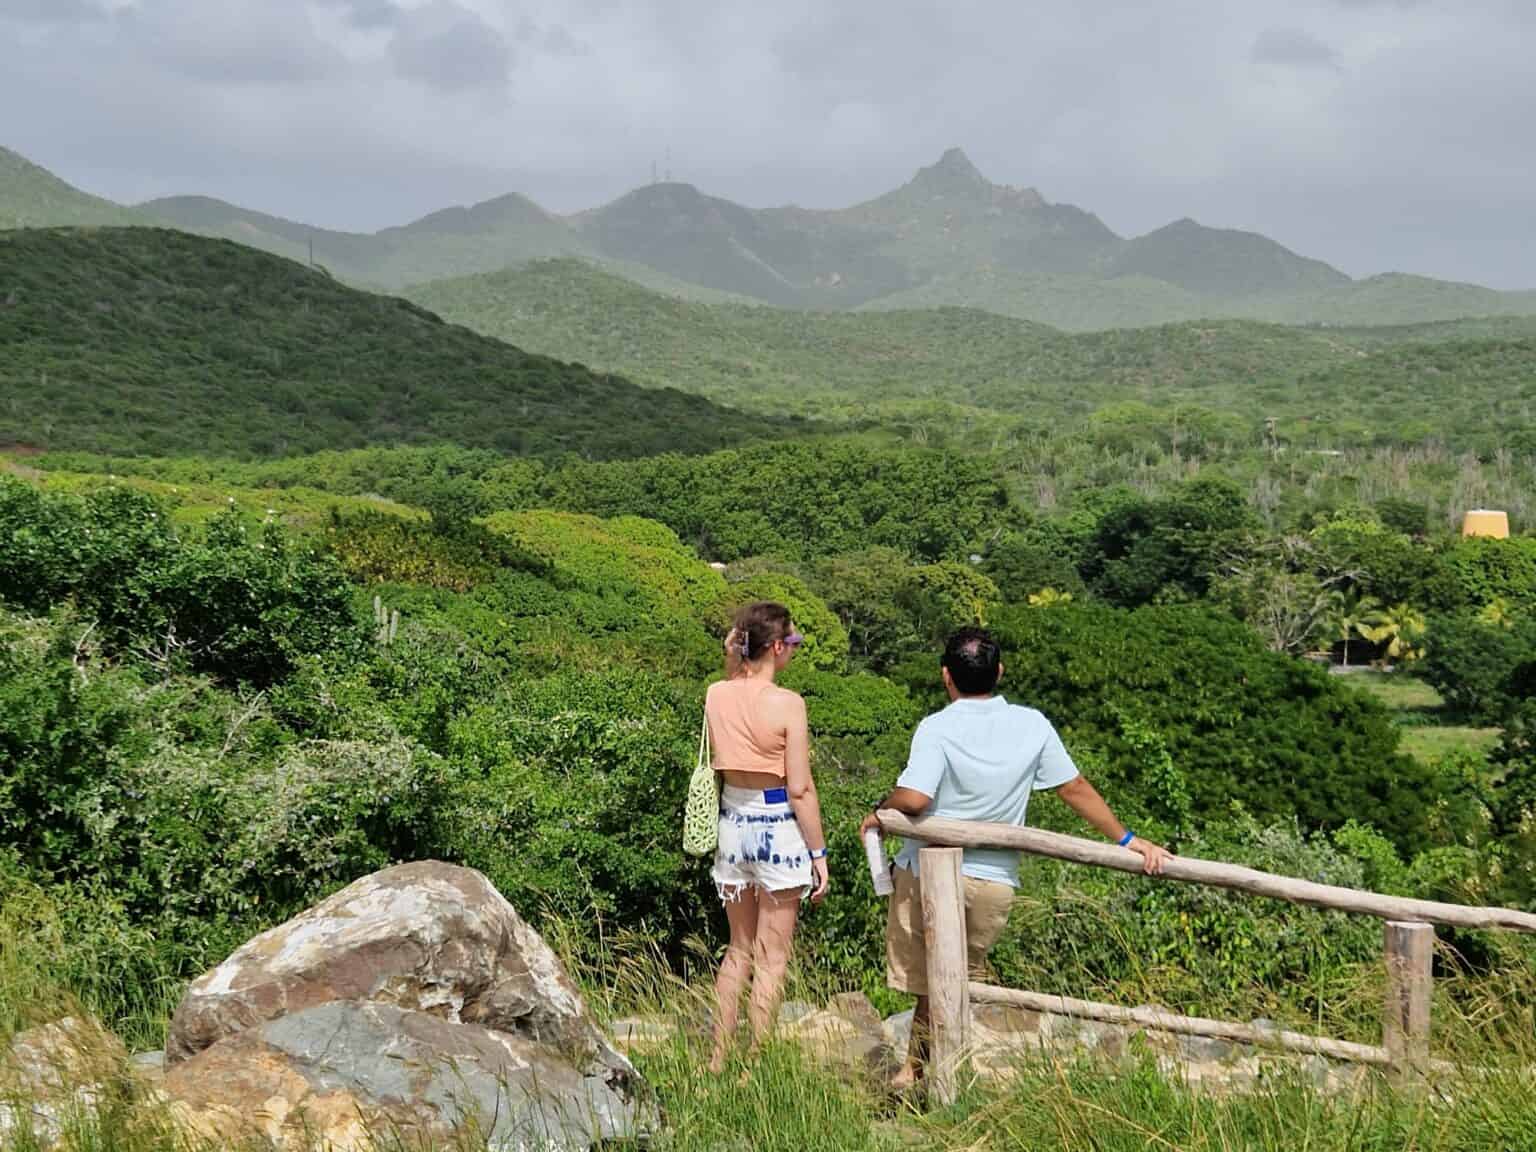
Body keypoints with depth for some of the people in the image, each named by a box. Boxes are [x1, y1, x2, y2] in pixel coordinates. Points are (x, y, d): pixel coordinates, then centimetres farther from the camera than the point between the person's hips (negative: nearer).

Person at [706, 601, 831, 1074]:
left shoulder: (716, 695, -2)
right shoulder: (787, 703, -16)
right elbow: (800, 790, -14)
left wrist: (733, 652, 13)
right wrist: (819, 854, -6)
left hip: (733, 825, 6)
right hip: (778, 828, -6)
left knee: (739, 950, 20)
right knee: (771, 958, 6)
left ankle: (718, 1060, 24)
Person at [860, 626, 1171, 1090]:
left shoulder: (937, 728, -13)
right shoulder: (1032, 725, -1)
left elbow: (914, 798, -24)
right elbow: (1075, 788, 6)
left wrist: (880, 812, -3)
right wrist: (1127, 839, 14)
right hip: (993, 882, 3)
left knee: (928, 981, 7)